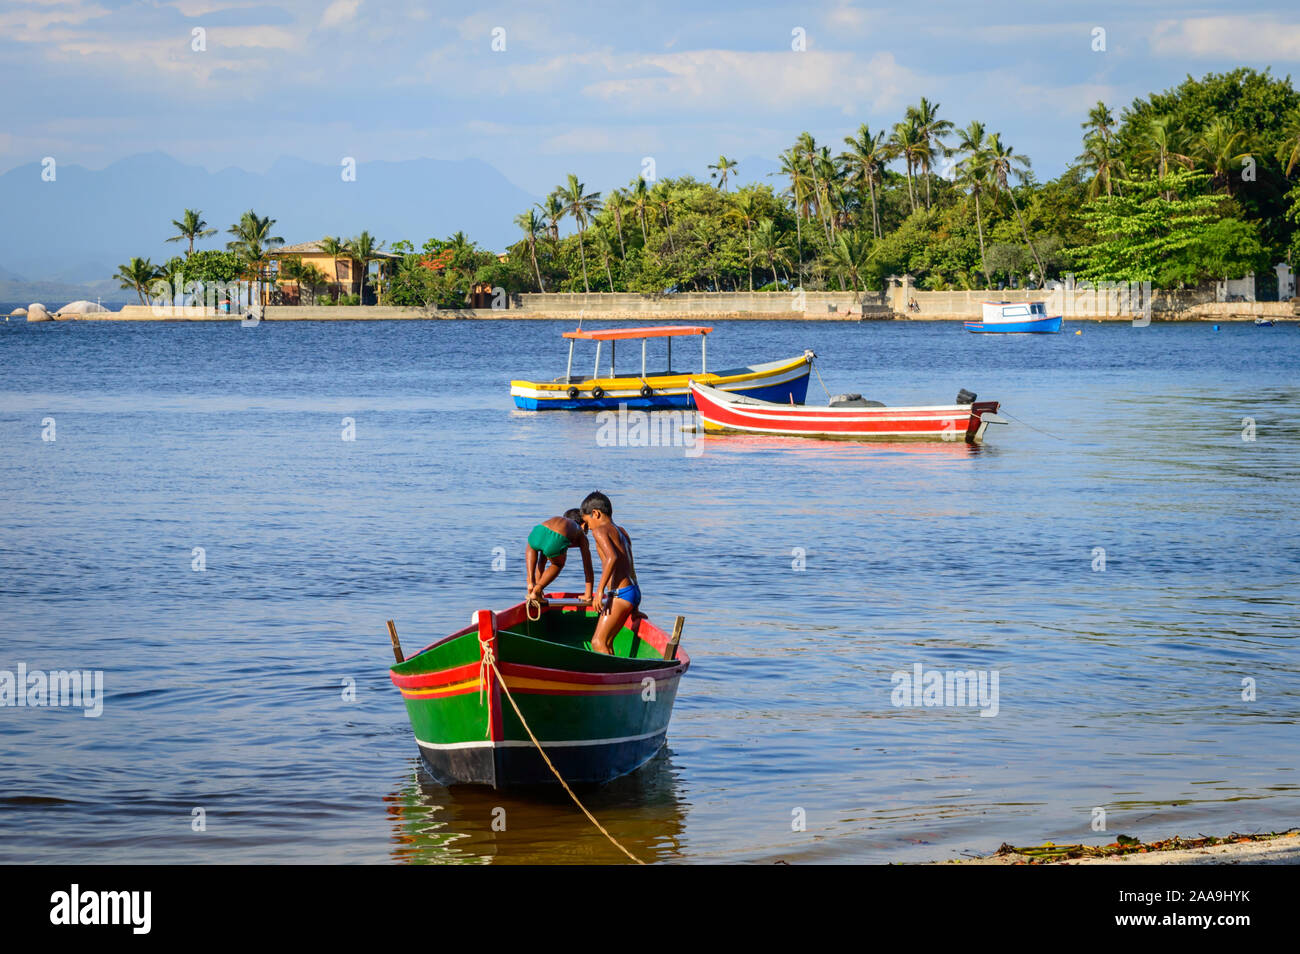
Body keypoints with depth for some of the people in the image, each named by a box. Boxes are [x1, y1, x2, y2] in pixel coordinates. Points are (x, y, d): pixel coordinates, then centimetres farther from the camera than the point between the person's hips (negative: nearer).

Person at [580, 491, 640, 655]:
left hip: (620, 593, -9)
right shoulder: (621, 532, 20)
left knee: (598, 642, -9)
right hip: (633, 591, 9)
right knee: (606, 643, 12)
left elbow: (612, 557, -24)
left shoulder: (600, 530, -6)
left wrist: (600, 590, -26)